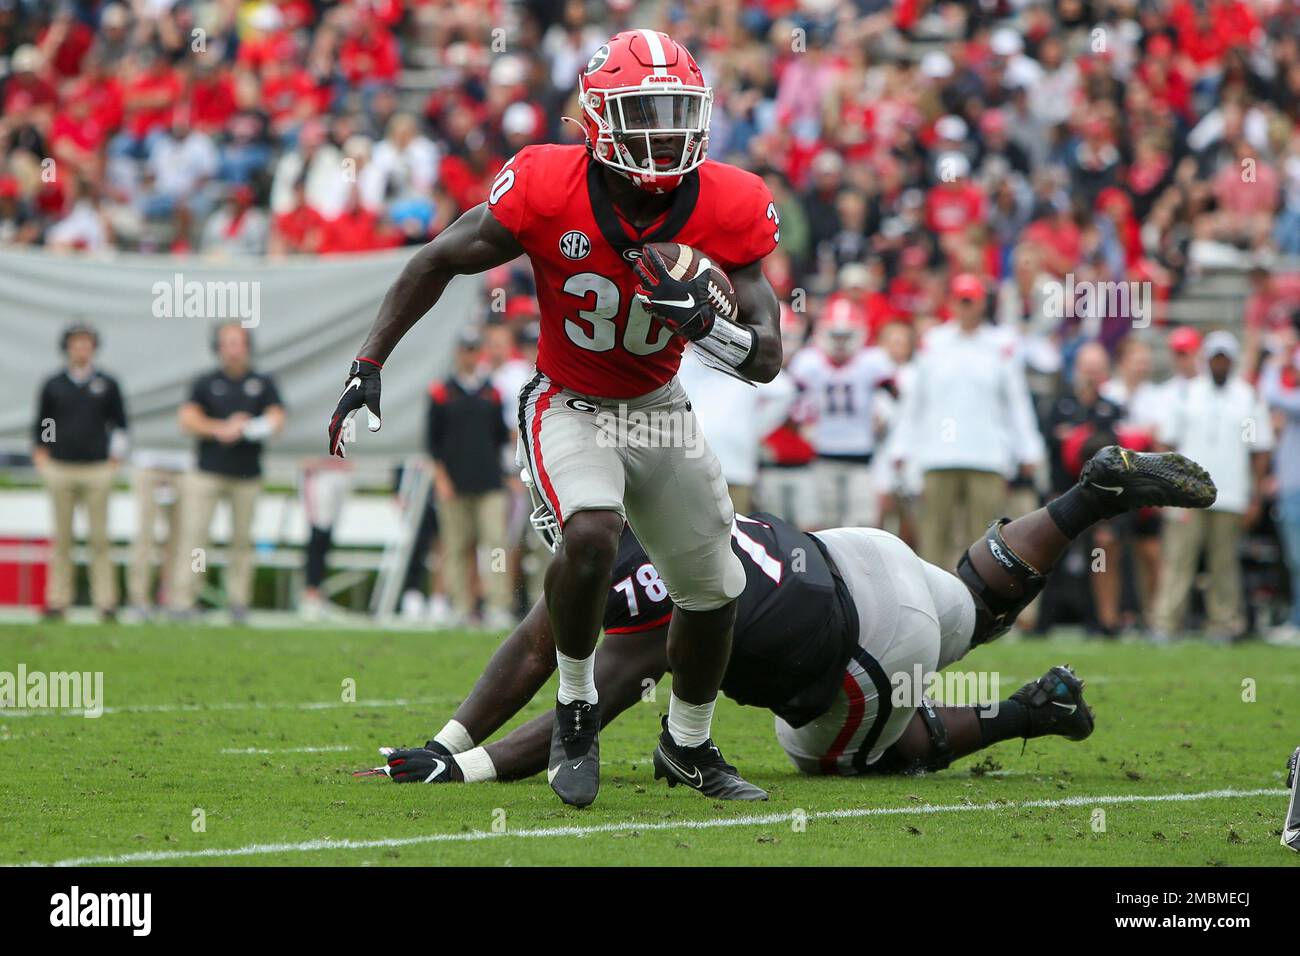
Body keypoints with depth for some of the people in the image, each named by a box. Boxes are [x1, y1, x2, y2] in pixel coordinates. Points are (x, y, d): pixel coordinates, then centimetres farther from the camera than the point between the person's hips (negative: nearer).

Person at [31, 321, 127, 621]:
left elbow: (119, 425, 13)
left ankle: (106, 601, -2)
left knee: (99, 538, -2)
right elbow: (40, 425, 14)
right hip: (60, 470, 1)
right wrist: (40, 456, 4)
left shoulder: (107, 385, 7)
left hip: (97, 470, -1)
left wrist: (115, 459, 6)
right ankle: (58, 600, 5)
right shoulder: (53, 385, 8)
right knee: (61, 538, 3)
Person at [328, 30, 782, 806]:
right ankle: (577, 710, -7)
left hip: (660, 409, 4)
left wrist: (703, 322, -37)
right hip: (569, 406, -4)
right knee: (592, 534, -32)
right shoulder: (547, 191, -24)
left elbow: (767, 359, -16)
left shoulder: (727, 210, -19)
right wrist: (369, 366, -11)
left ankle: (689, 746, 38)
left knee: (714, 589, 10)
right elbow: (440, 261, -9)